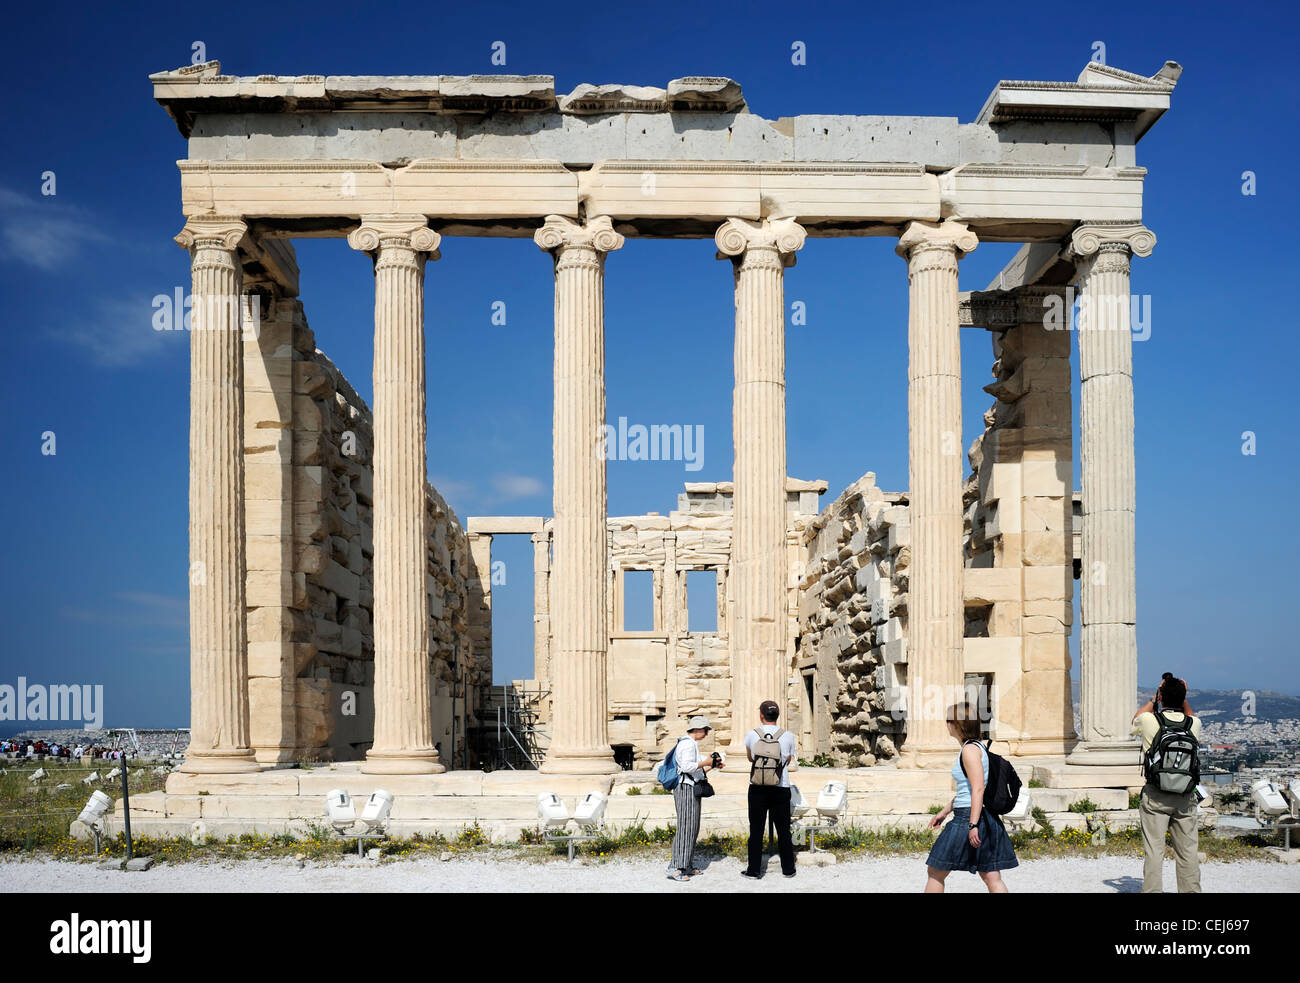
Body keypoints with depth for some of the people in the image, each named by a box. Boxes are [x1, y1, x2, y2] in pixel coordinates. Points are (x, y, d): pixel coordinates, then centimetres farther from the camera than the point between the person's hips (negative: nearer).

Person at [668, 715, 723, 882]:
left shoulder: (692, 744, 21)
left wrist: (712, 766, 15)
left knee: (692, 828, 11)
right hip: (686, 789, -11)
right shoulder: (688, 744, -12)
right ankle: (675, 868, -12)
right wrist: (705, 762, -14)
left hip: (692, 790, 11)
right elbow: (686, 766, -24)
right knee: (685, 827, -12)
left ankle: (687, 866, 16)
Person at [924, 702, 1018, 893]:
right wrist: (945, 811, 31)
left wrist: (973, 825, -24)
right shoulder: (976, 747, 17)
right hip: (987, 819, 9)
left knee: (935, 873, 3)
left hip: (968, 818, -9)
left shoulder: (970, 749, -13)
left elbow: (978, 789, -20)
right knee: (992, 878, 5)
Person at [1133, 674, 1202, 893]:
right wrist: (1182, 697, 21)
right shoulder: (1193, 724, -1)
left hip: (1155, 797, -3)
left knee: (1154, 851, -1)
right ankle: (1191, 890, 13)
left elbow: (1136, 718, 18)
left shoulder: (1150, 720, -9)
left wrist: (1155, 697, 22)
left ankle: (1152, 891, -1)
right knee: (1187, 851, 9)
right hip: (1186, 797, 3)